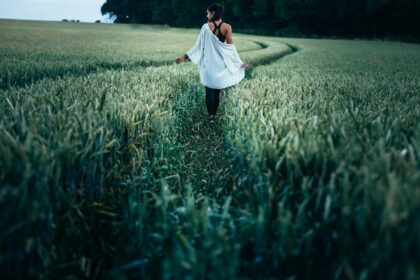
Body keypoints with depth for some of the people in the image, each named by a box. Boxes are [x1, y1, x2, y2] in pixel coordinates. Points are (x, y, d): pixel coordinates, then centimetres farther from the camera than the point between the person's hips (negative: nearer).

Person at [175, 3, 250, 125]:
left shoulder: (206, 27, -7)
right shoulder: (227, 27, -4)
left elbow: (199, 45, -6)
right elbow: (230, 46, -5)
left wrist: (184, 56, 1)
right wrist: (239, 62, 2)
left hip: (208, 62, -1)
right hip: (221, 63, 1)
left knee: (209, 91, 5)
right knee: (217, 91, 12)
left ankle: (210, 116, -6)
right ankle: (214, 115, 15)